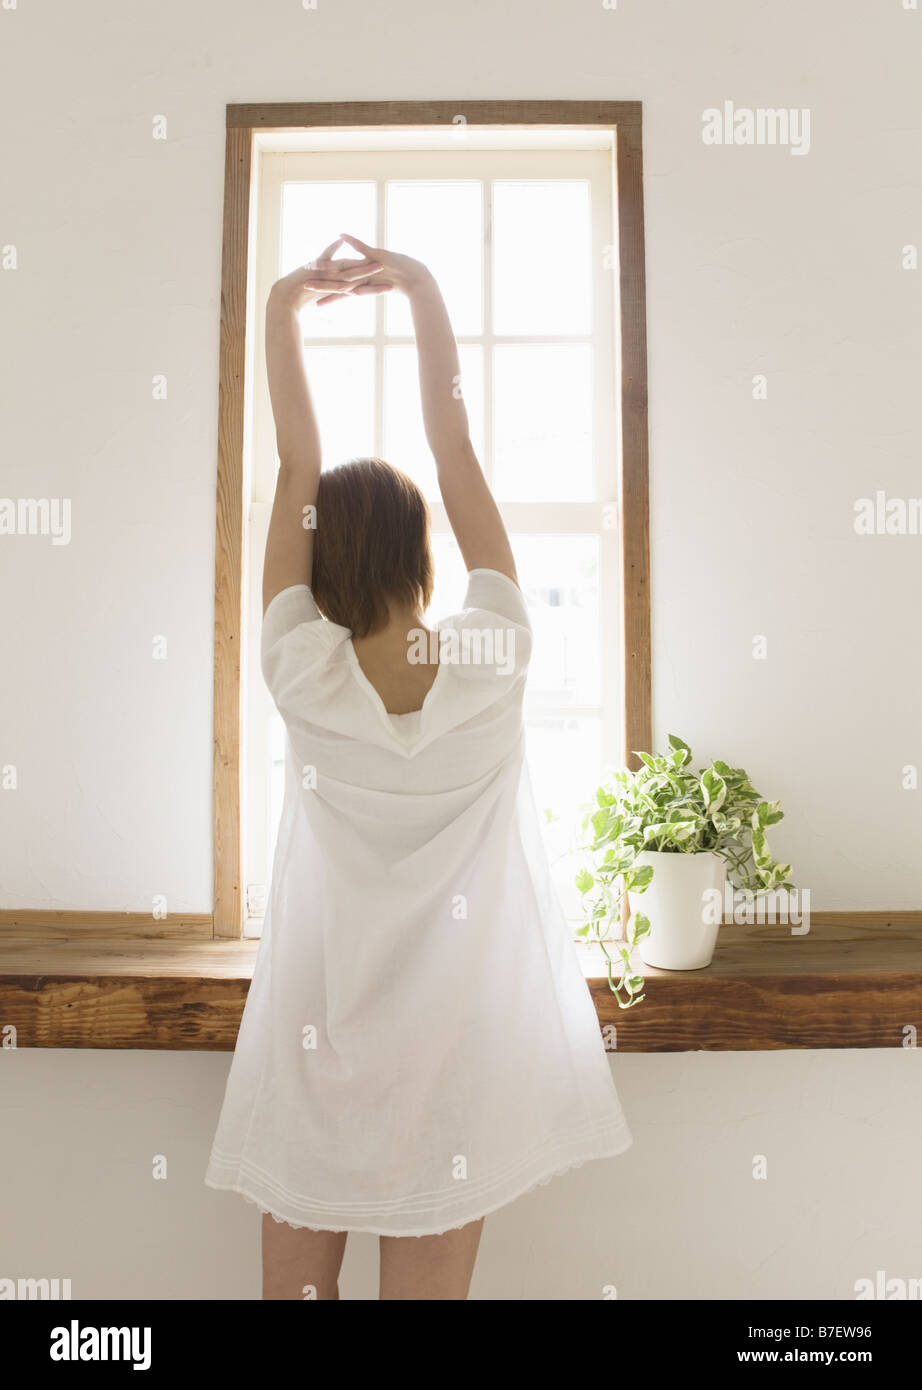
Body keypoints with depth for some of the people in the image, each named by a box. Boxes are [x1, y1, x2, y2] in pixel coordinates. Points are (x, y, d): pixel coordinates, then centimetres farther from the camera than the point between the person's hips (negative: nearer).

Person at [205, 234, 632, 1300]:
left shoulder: (305, 678, -16)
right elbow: (456, 448, -8)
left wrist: (283, 309, -2)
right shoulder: (491, 663, -15)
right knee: (427, 1279, 15)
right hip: (452, 1048, 0)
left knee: (296, 1278, 19)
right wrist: (423, 292, -2)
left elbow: (295, 469, -8)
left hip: (313, 1047, 1)